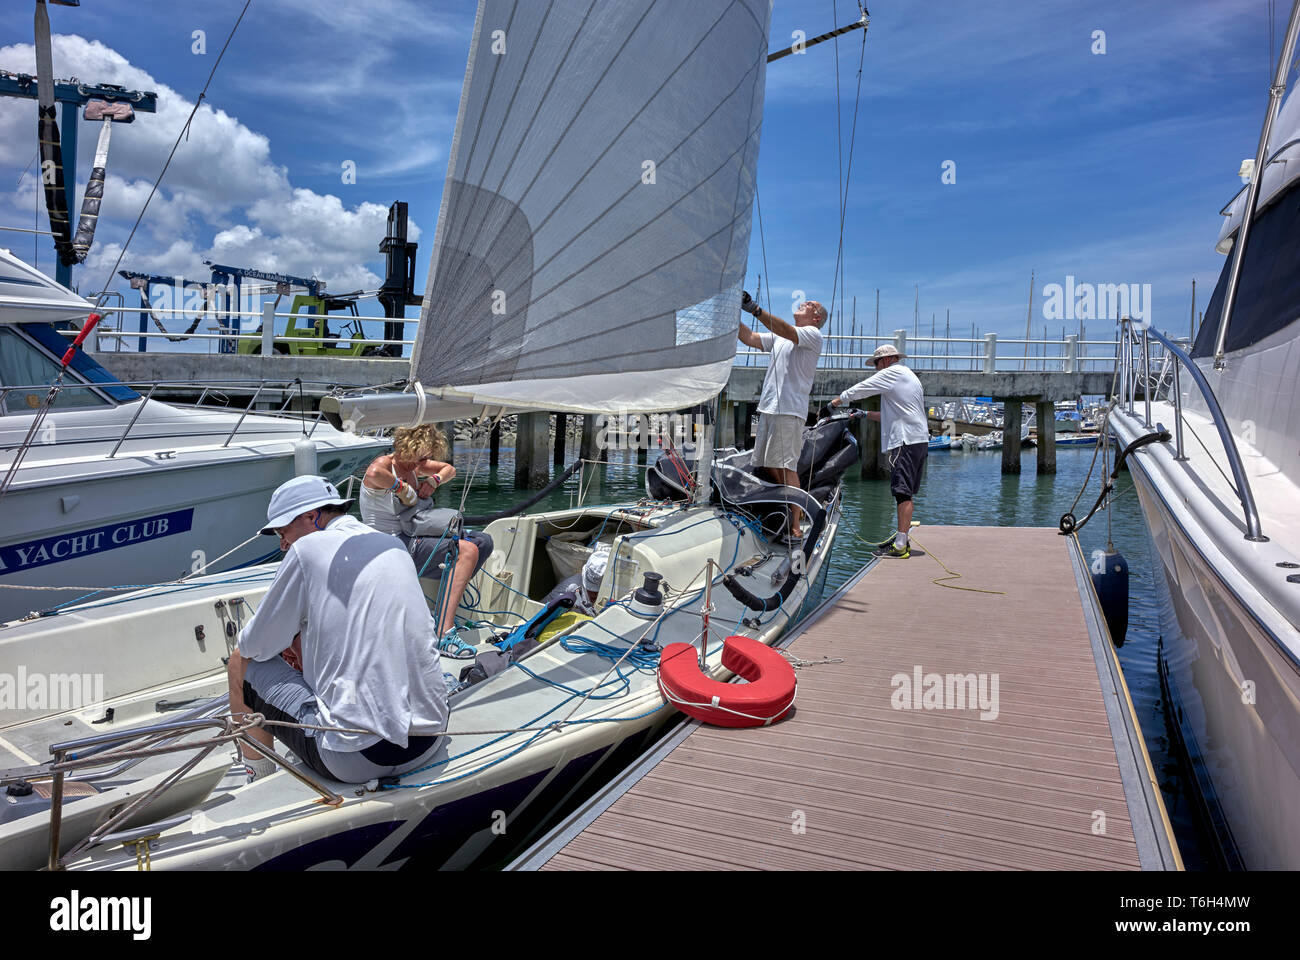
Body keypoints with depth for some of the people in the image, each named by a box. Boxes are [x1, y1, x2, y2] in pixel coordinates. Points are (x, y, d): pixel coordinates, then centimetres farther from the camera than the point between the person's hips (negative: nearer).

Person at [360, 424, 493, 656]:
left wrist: (434, 480, 4)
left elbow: (450, 469, 25)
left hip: (412, 539, 10)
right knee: (467, 550, -27)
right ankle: (443, 635, -35)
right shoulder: (384, 465, -14)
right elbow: (373, 474, -40)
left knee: (483, 541, 8)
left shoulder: (413, 465, 12)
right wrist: (404, 488, -25)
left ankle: (448, 602, 9)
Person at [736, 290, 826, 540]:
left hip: (790, 409, -8)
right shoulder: (779, 337, 25)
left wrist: (755, 309, -27)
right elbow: (749, 338, 18)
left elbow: (785, 330, -18)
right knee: (766, 464, 8)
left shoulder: (812, 334, 0)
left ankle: (795, 525, -10)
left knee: (786, 466, -13)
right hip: (767, 407, 8)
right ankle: (797, 508, 21)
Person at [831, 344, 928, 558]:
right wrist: (867, 414, 31)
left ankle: (900, 546, -17)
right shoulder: (909, 376, 27)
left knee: (903, 493, -13)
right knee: (905, 494, 12)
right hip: (920, 441, 10)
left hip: (906, 441, -10)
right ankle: (902, 540, 16)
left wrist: (839, 400, 14)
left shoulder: (893, 373, -3)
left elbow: (860, 389, 0)